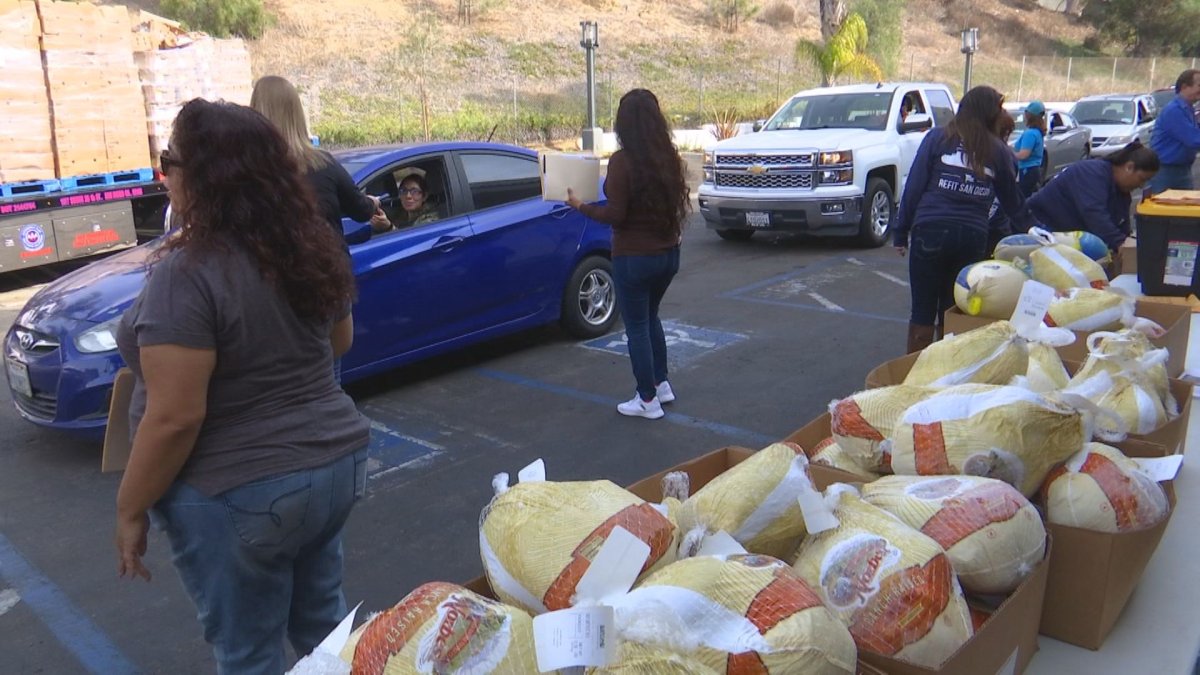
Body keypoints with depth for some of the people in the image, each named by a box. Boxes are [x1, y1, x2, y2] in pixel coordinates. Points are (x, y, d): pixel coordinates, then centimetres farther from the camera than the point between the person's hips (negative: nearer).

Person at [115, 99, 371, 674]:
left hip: (240, 495, -7)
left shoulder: (188, 273, -22)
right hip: (335, 463, 7)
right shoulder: (313, 246, -1)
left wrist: (130, 508, -9)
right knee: (323, 621, 23)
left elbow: (174, 418, -22)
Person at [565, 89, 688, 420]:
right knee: (650, 317, 26)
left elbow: (615, 215, -18)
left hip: (634, 257, -7)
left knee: (637, 327, 7)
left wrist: (581, 206, -5)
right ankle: (662, 384, 33)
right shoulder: (668, 157, 0)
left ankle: (648, 400, 16)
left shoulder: (622, 160, -18)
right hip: (668, 253, 7)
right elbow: (675, 202, 9)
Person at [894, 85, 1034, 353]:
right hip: (974, 237, 2)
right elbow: (1013, 200, 17)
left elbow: (914, 187, -1)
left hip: (930, 231, -2)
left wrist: (901, 232, 1)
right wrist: (1031, 230, 31)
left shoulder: (938, 137, 5)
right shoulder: (998, 150, 10)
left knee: (923, 311, 2)